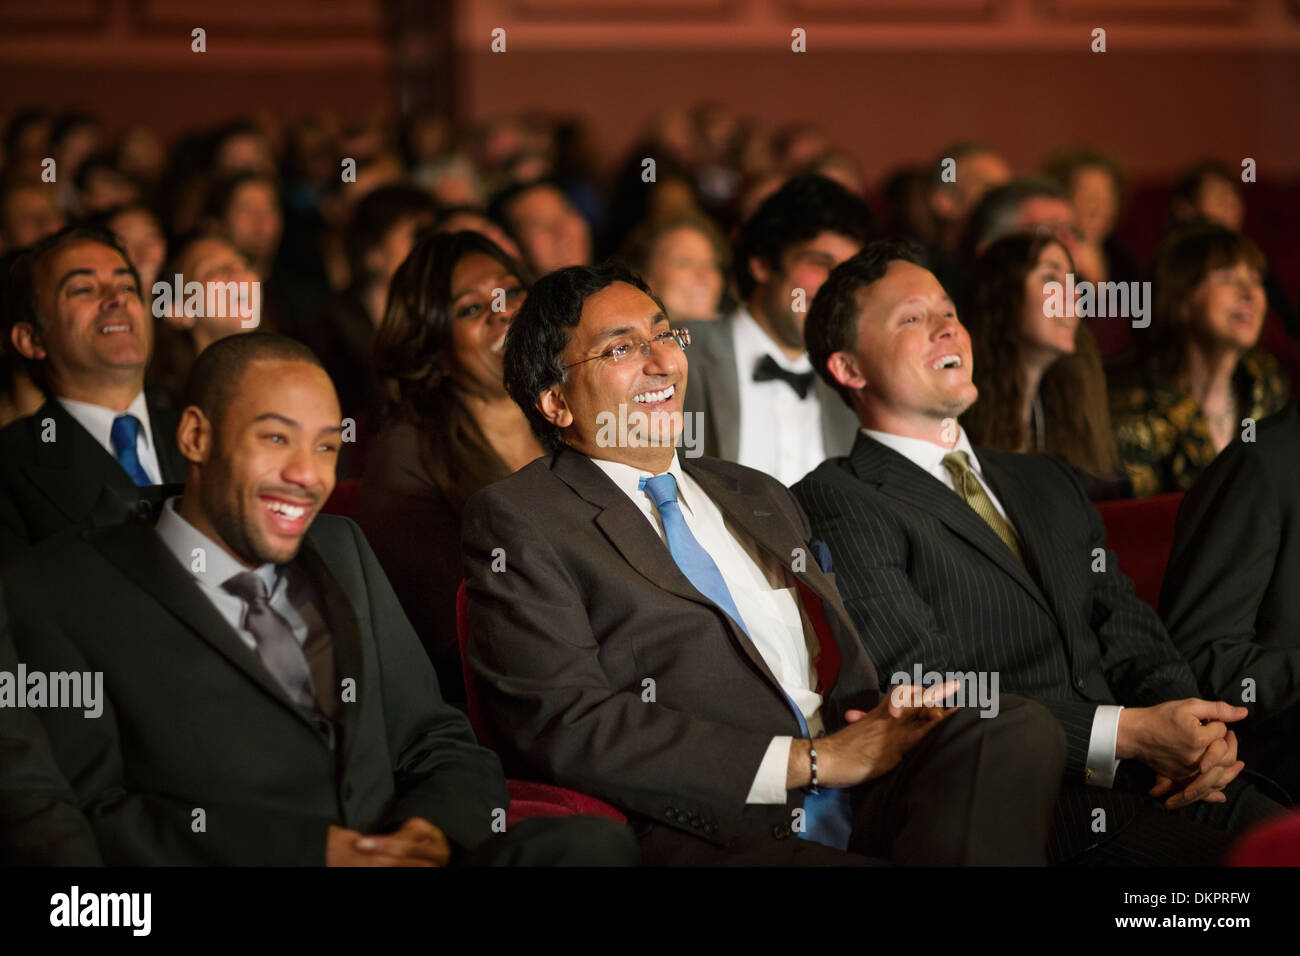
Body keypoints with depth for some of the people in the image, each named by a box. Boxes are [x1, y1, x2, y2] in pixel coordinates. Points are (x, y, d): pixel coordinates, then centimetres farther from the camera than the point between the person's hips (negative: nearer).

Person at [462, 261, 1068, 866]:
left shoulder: (759, 498, 27)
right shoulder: (515, 522, 5)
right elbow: (564, 726, -9)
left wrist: (898, 719, 1)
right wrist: (813, 759, -10)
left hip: (862, 815, 8)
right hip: (712, 839, -8)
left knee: (1020, 729, -24)